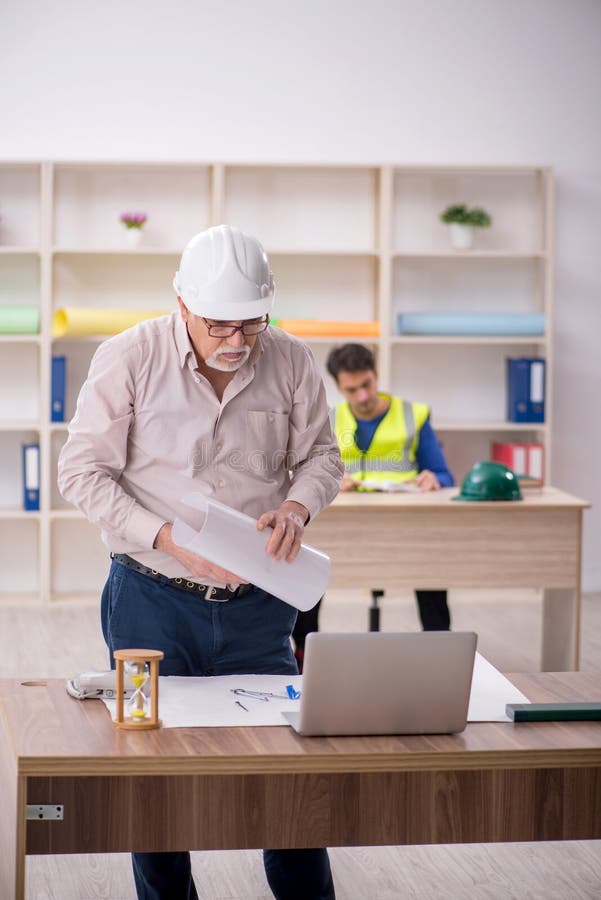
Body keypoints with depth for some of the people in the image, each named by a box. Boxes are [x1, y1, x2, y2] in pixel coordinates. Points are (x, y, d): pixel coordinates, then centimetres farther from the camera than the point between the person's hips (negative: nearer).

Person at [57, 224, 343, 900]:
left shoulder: (289, 362, -1)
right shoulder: (129, 358, -8)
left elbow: (321, 456, 10)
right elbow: (83, 473, -8)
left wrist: (296, 506, -13)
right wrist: (172, 540, -19)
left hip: (256, 606, 2)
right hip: (153, 601, -2)